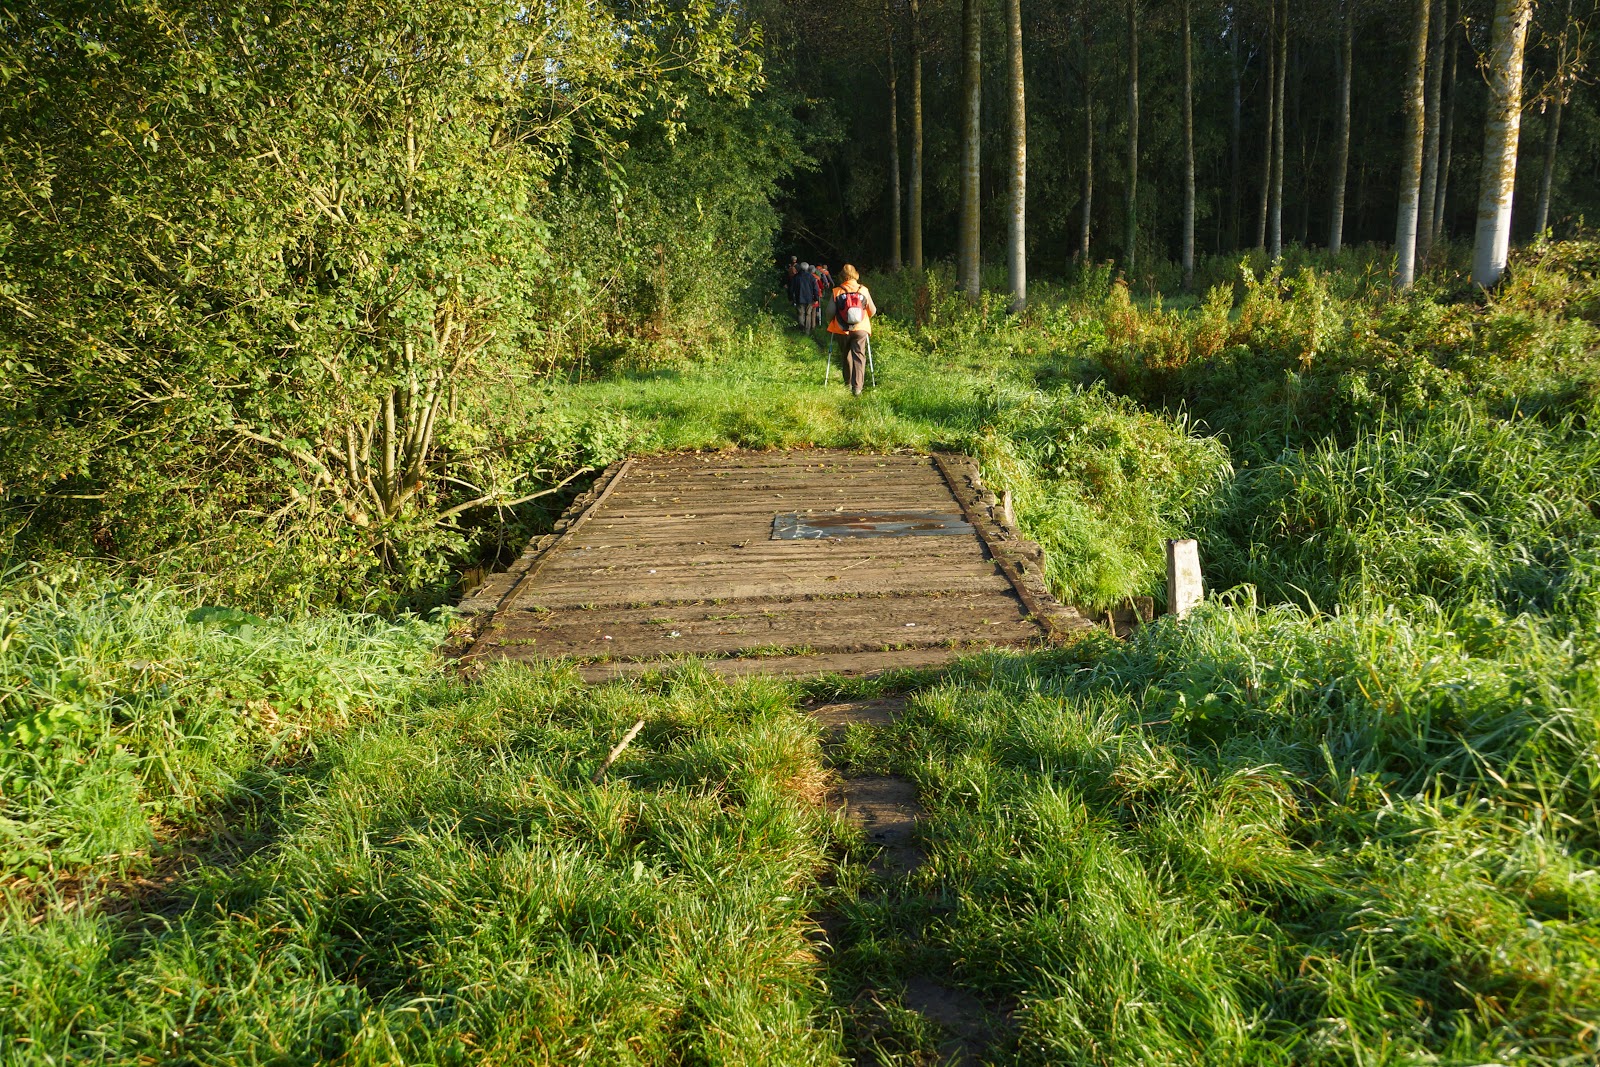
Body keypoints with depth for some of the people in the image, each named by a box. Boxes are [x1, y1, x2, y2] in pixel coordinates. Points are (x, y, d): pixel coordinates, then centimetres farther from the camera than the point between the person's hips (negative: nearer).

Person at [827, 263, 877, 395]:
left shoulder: (837, 292, -7)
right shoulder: (863, 290, -3)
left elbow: (830, 312, -5)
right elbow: (873, 311, 5)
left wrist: (830, 324, 15)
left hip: (842, 330, 1)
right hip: (860, 329, -1)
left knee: (846, 356, 19)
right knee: (859, 356, -1)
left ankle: (848, 383, 29)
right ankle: (857, 386, -15)